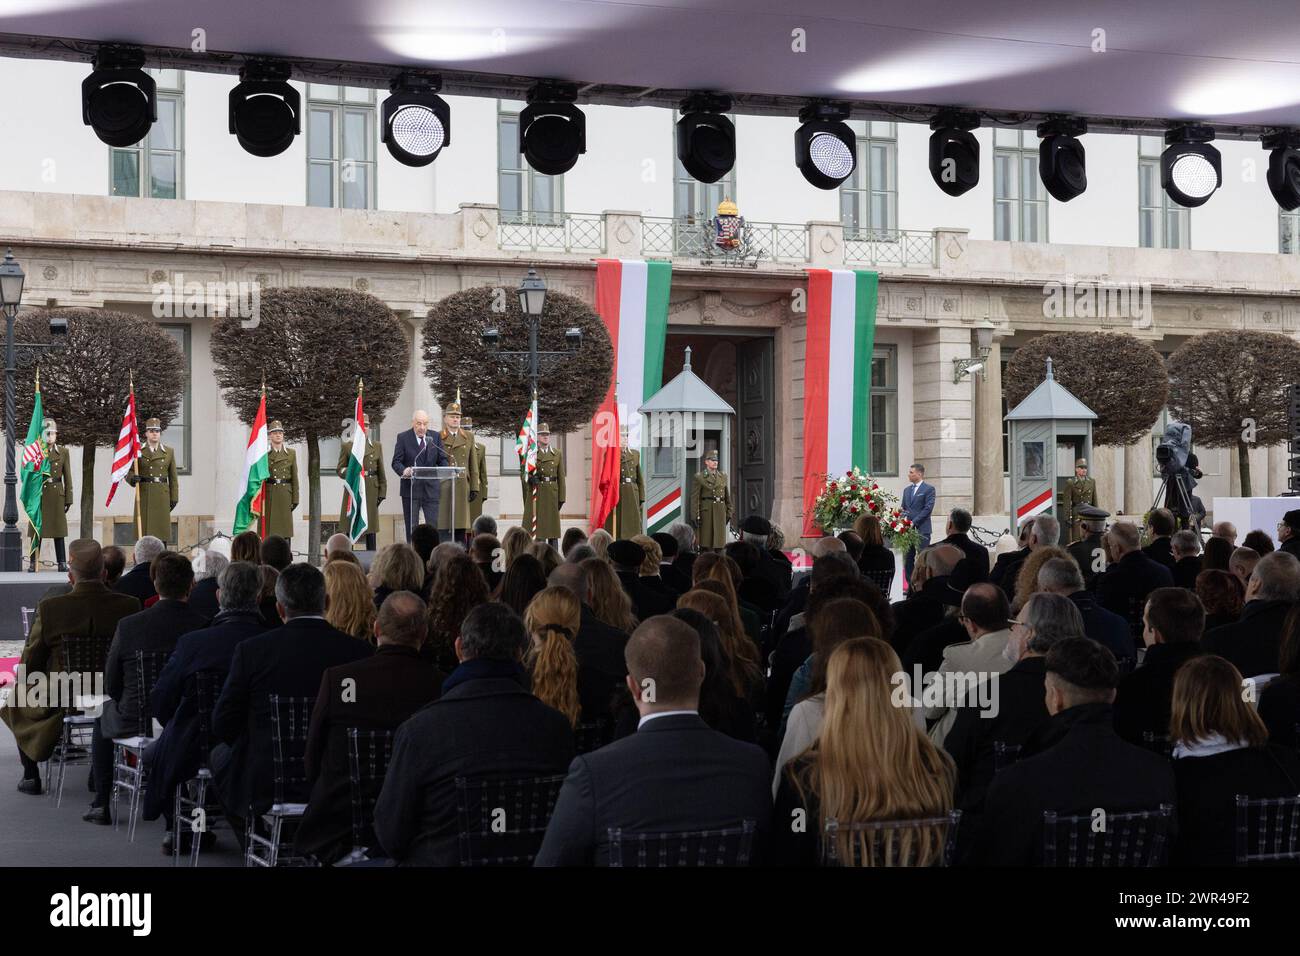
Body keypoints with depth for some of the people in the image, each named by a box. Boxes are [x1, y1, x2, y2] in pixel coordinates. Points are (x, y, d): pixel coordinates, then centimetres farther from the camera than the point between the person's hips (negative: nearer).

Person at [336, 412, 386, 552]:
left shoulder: (377, 446, 11)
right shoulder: (347, 446, 6)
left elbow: (381, 472, 10)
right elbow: (339, 469, 6)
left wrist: (382, 492, 3)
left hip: (371, 491, 1)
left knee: (371, 527, 2)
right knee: (350, 528, -2)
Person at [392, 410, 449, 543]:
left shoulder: (435, 437, 8)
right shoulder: (403, 438, 1)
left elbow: (443, 459, 9)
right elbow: (396, 461, -4)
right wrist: (403, 471, -26)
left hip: (431, 487, 2)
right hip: (411, 488, -1)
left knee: (434, 525, -3)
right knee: (411, 527, 4)